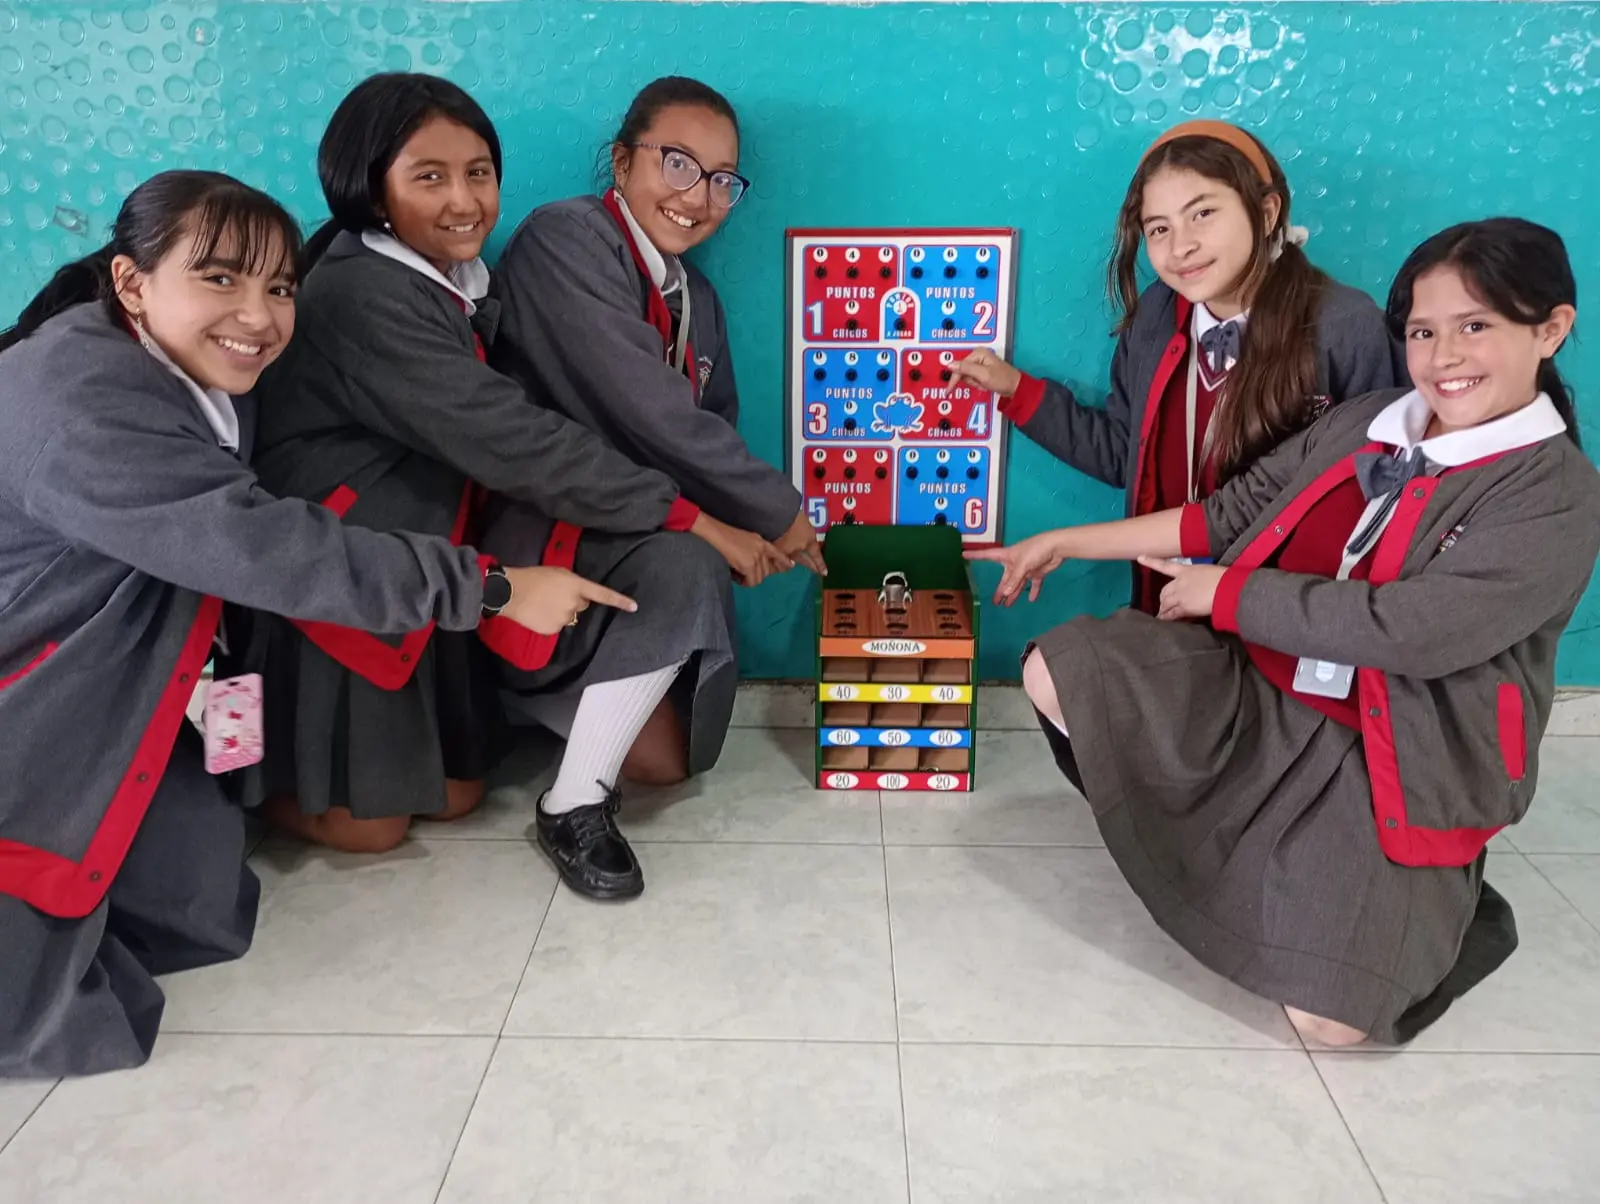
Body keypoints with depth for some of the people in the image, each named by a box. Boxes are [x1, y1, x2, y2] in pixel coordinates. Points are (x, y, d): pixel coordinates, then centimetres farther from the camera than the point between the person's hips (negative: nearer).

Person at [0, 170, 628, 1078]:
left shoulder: (208, 386, 3)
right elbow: (262, 547, -33)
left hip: (96, 711, 9)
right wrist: (492, 587, -29)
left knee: (204, 911, 0)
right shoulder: (74, 400, -28)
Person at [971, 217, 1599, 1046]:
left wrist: (1222, 592, -14)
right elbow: (1228, 513, 8)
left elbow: (1407, 628, -23)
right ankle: (1208, 834, 11)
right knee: (1056, 671, -9)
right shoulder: (1362, 424, 4)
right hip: (1253, 688, 5)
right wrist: (1066, 541, 7)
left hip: (1394, 763, -5)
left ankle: (1448, 911, 19)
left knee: (1327, 1019, -15)